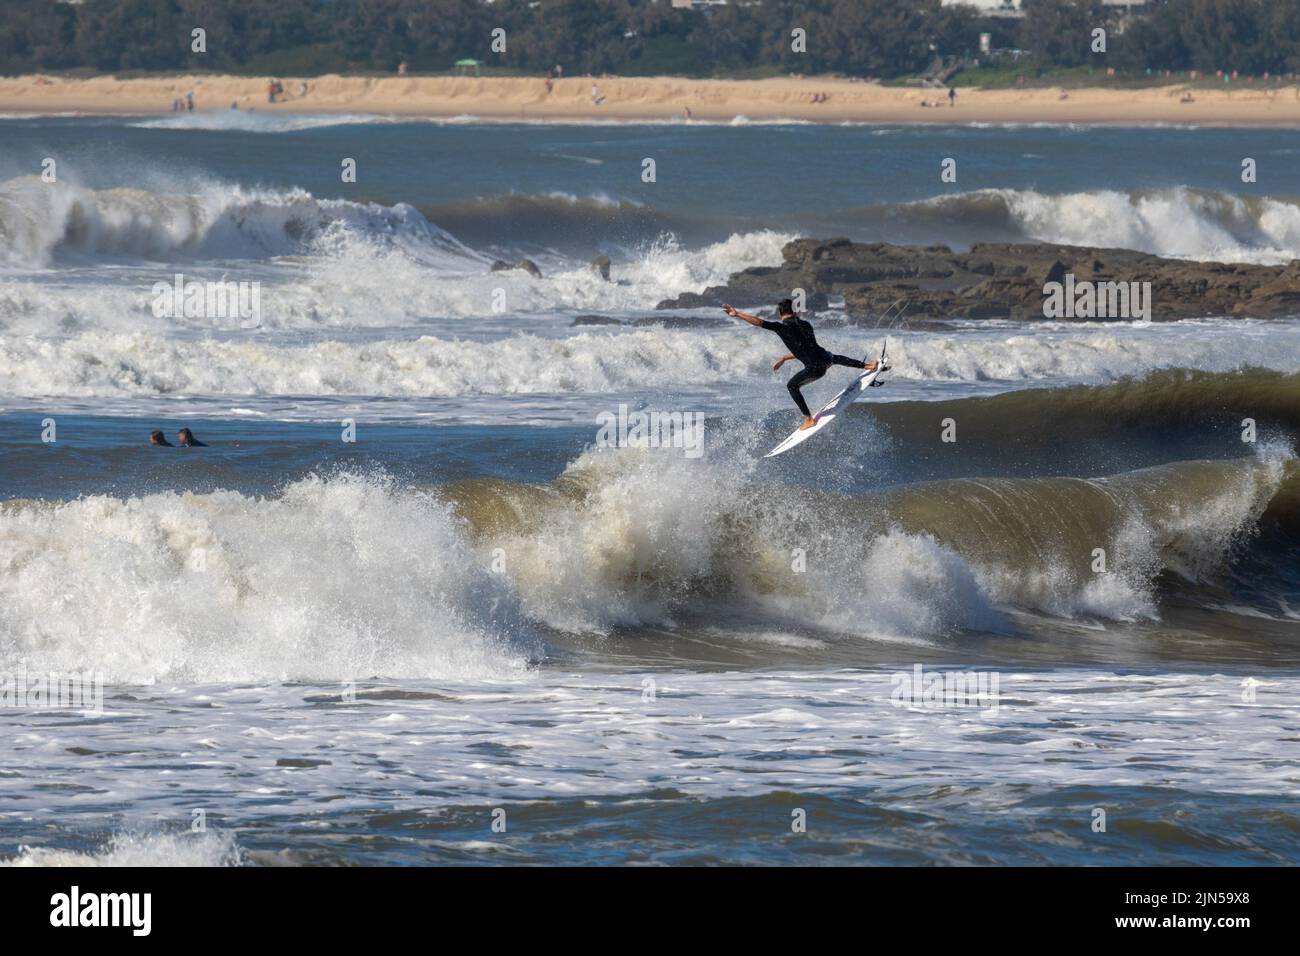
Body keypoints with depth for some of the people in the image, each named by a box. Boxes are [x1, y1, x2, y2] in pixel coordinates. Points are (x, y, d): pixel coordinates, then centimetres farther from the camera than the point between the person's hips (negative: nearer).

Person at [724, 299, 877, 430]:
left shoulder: (783, 327, -6)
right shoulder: (806, 325, 15)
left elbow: (759, 322, -14)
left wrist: (737, 314, -11)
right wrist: (784, 358, 34)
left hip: (815, 368, -6)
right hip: (826, 358, 6)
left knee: (792, 386, 18)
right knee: (836, 358, 42)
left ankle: (809, 420, 19)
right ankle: (867, 366, 59)